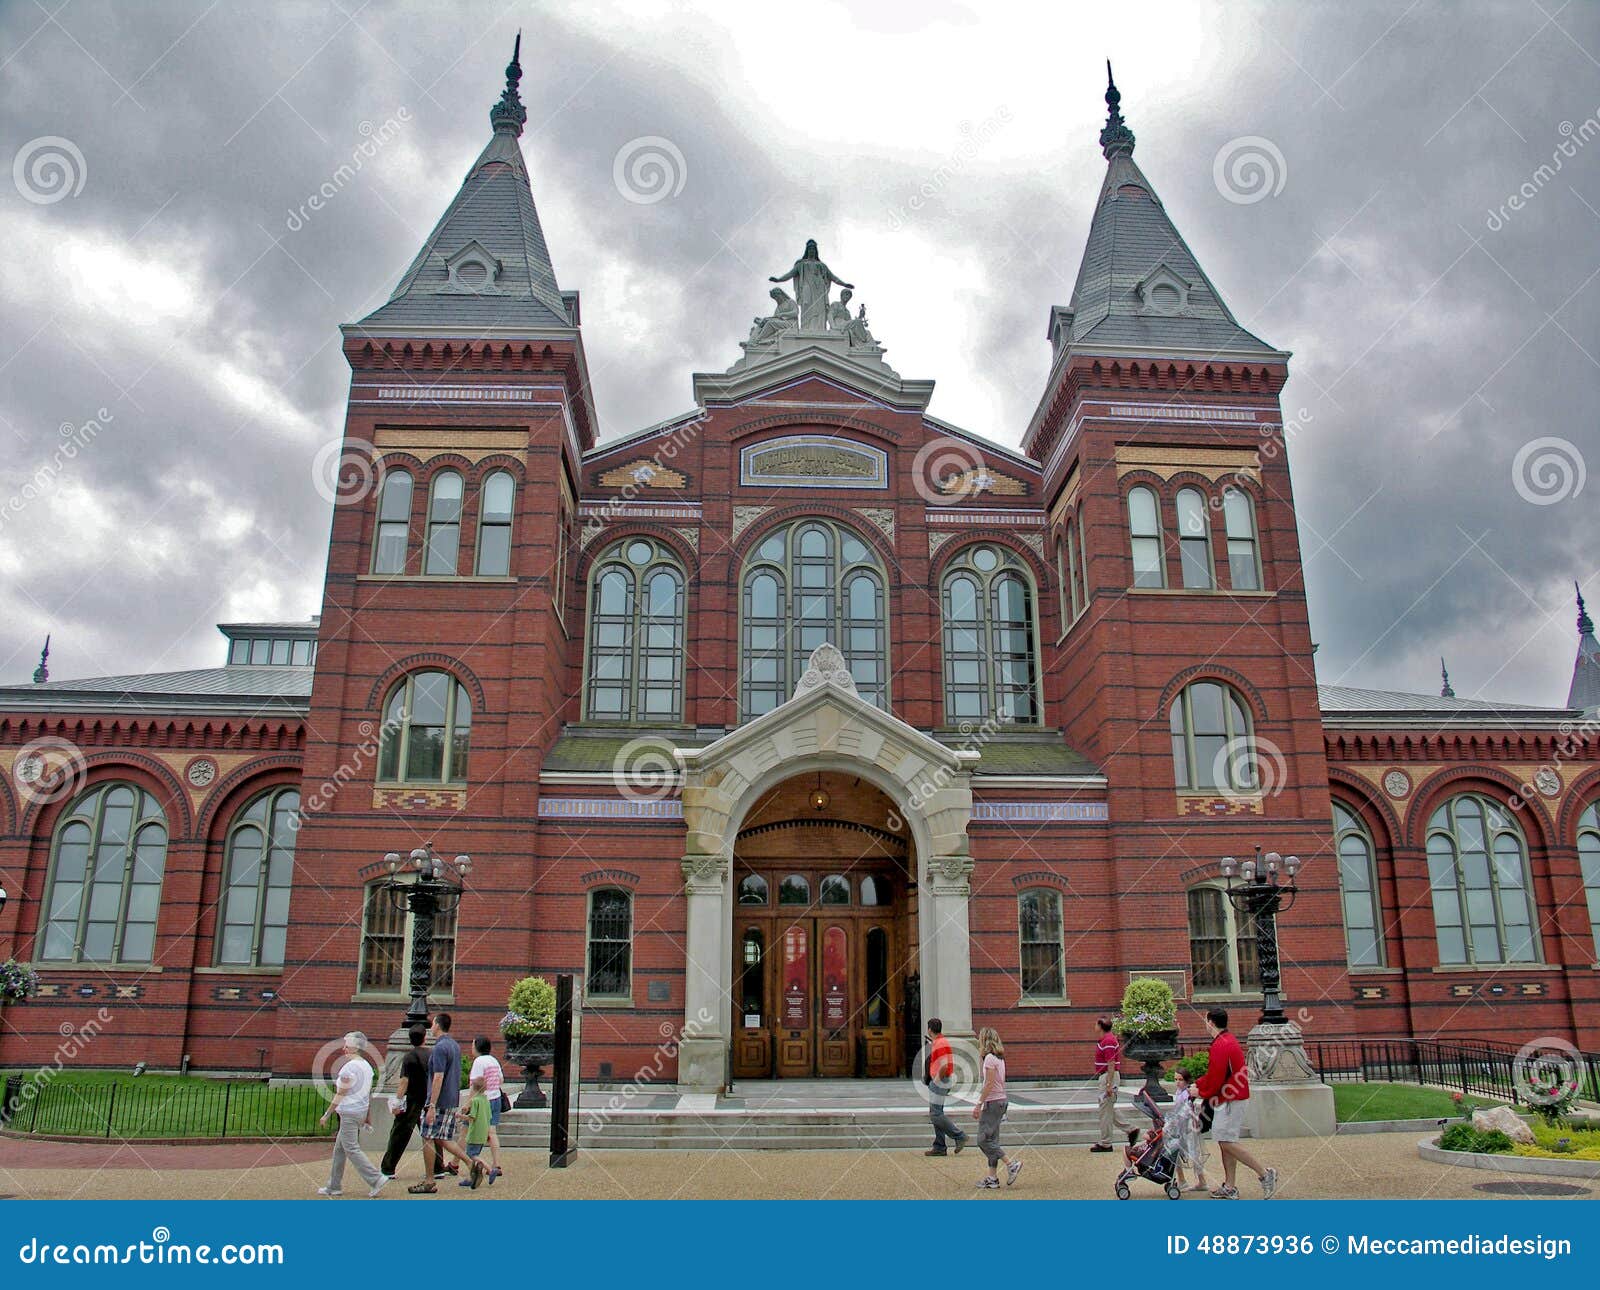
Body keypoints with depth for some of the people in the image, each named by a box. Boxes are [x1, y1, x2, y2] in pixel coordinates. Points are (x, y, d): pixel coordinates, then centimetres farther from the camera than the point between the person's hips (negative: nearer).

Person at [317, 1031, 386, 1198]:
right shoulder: (366, 1066, 10)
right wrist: (369, 1116, 18)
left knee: (352, 1149, -6)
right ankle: (334, 1186, 20)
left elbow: (340, 1095, -15)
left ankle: (376, 1179, -11)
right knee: (339, 1148, 16)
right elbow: (369, 1094, 14)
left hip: (349, 1112, -9)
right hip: (361, 1111, 9)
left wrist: (327, 1114, -8)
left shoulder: (349, 1067, -16)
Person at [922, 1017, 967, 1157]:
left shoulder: (940, 1044, -18)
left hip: (940, 1082, -10)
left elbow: (944, 1066, -26)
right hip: (939, 1082, 10)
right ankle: (939, 1148, 13)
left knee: (936, 1114, -10)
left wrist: (937, 1080, -16)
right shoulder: (938, 1042, 14)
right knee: (936, 1114, 11)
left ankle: (959, 1136, -4)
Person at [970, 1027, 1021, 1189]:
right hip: (1001, 1100, 9)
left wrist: (978, 1105, -16)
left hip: (992, 1102, -9)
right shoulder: (1000, 1058, 12)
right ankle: (992, 1178, 11)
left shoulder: (989, 1058, -15)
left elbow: (989, 1084, -19)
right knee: (992, 1140, 10)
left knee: (984, 1140, -5)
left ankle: (1011, 1164, -5)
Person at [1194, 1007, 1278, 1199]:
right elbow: (1214, 1073, 20)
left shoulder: (1221, 1045, -18)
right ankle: (1229, 1188, 12)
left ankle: (1265, 1174, -6)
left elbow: (1216, 1077, -19)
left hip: (1229, 1099, -10)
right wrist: (1198, 1084, 14)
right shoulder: (1228, 1040, 15)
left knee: (1226, 1142, -10)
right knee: (1225, 1142, 10)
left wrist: (1201, 1092, -4)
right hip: (1230, 1098, 10)